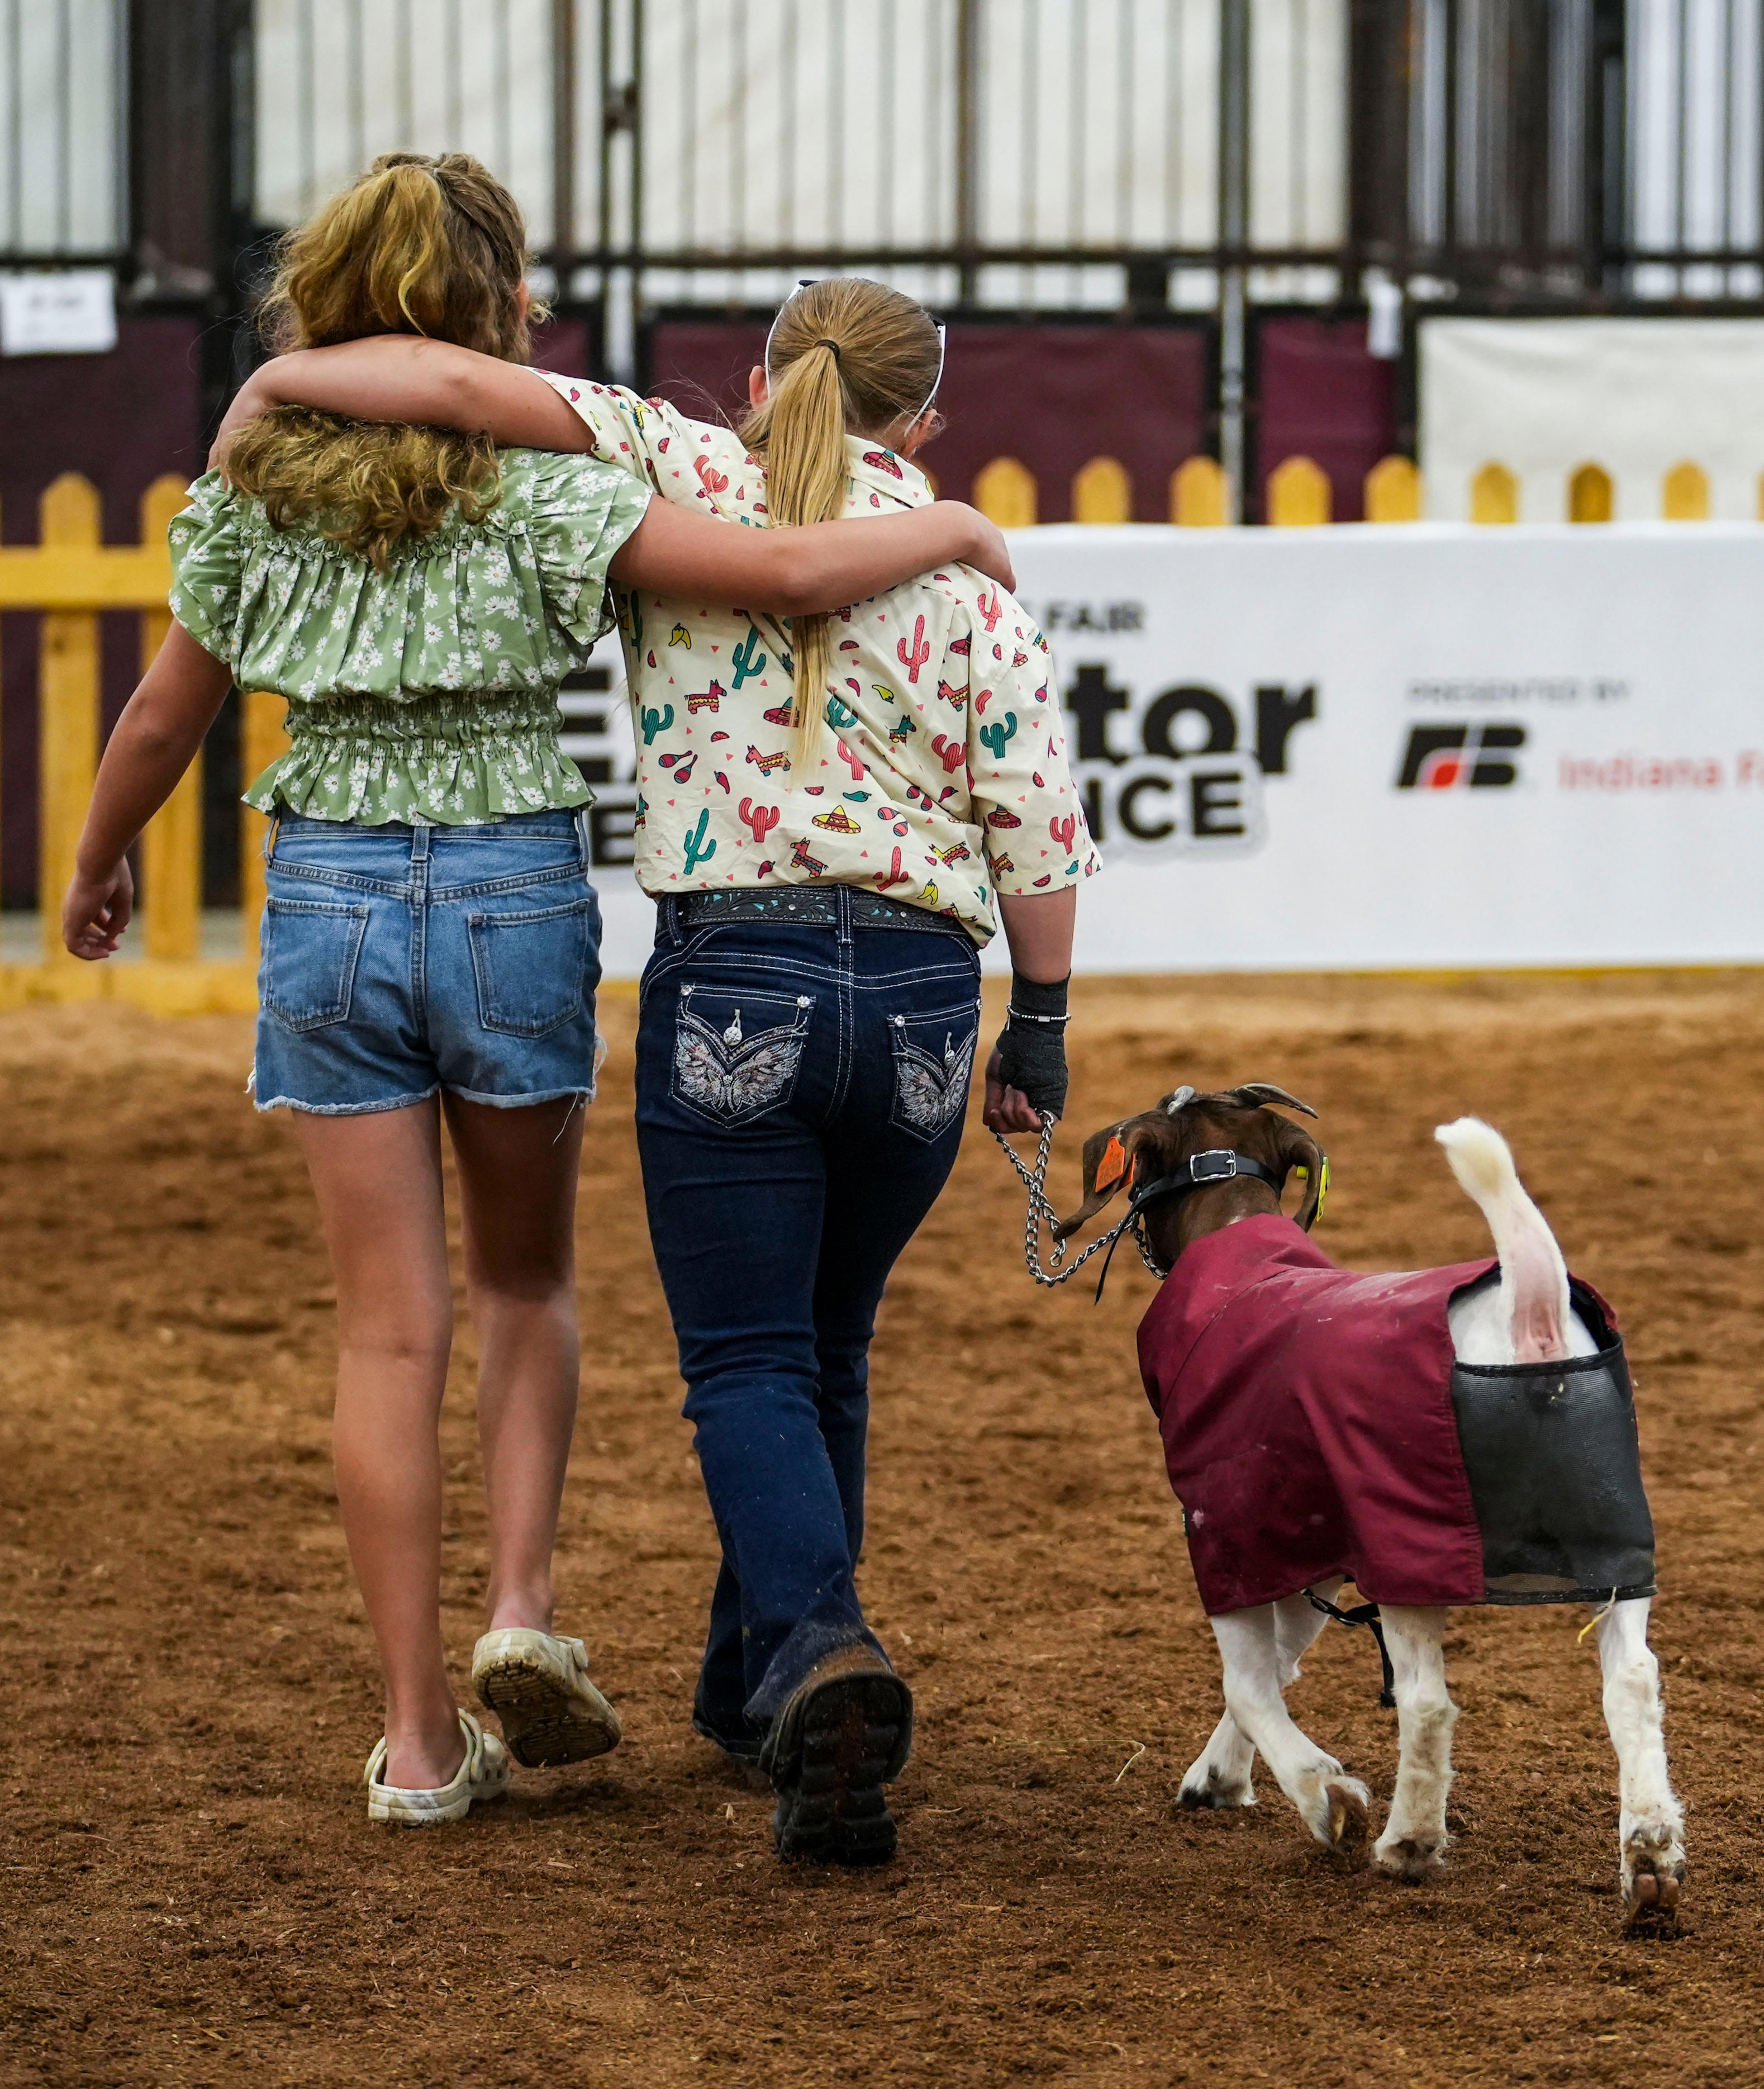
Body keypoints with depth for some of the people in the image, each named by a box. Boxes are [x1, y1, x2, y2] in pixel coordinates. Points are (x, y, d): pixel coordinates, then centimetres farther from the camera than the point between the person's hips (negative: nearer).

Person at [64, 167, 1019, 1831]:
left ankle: (420, 1736, 5)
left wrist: (96, 871, 28)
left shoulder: (252, 492, 1)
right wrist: (951, 533, 1)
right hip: (514, 888, -2)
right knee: (527, 1278, 21)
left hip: (328, 895, 2)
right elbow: (788, 573, -17)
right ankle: (521, 1608, 3)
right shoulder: (536, 494, -9)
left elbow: (160, 723, 10)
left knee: (392, 1328, 6)